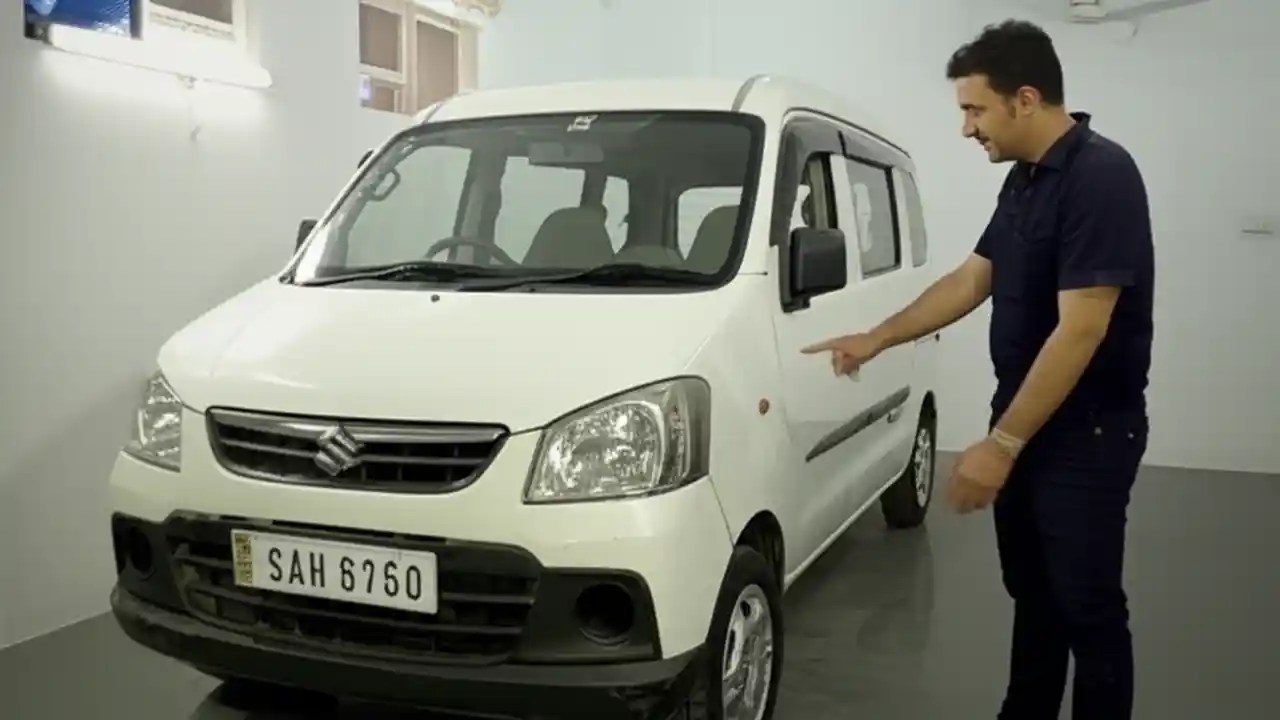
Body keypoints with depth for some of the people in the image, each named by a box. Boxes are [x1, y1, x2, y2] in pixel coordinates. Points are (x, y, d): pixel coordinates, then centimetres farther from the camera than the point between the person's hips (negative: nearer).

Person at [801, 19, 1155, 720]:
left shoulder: (1100, 177, -20)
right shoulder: (1024, 179, 8)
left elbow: (1080, 330, -24)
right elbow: (971, 280, 17)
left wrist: (1001, 442, -24)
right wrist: (876, 339, 12)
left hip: (1087, 433, -9)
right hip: (1025, 421, 9)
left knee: (1086, 605, 2)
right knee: (1031, 593, 17)